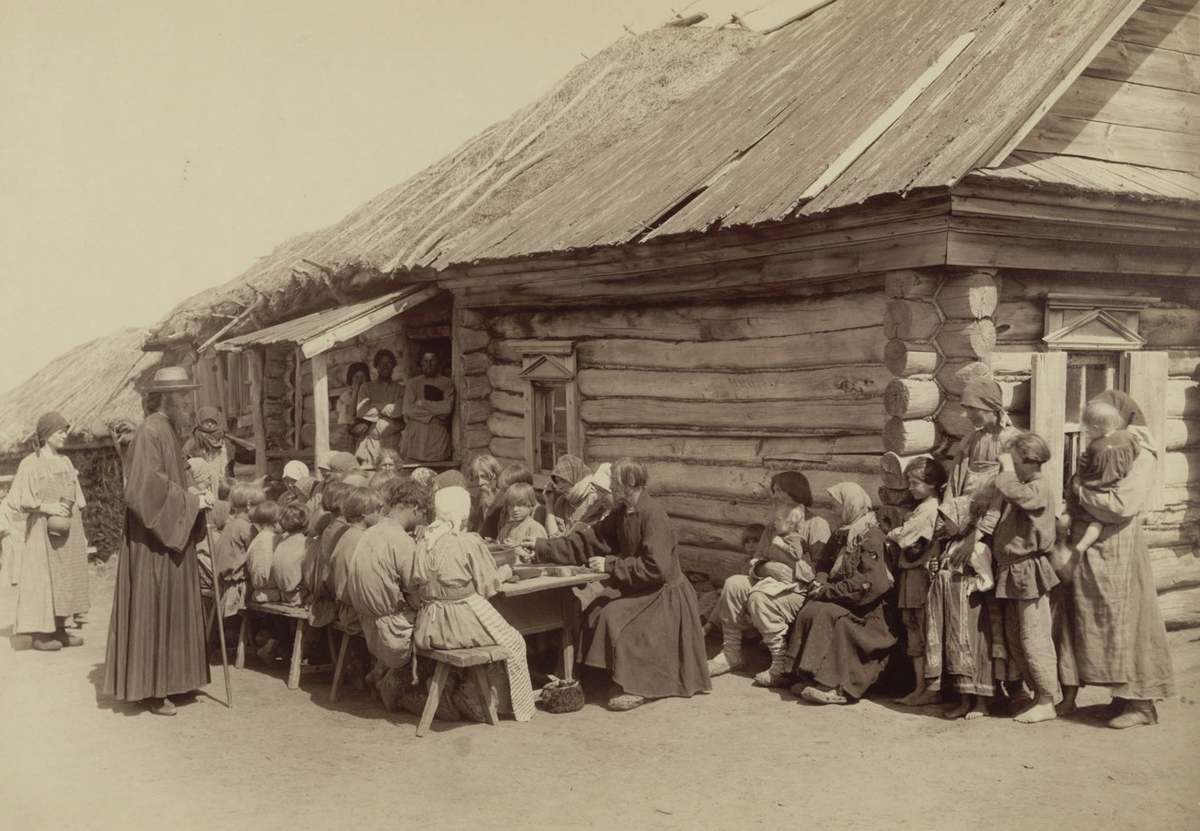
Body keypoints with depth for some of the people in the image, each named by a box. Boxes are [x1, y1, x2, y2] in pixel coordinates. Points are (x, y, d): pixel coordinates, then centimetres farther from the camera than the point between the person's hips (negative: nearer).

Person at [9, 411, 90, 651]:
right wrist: (46, 507, -20)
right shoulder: (31, 463, -6)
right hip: (43, 530, -6)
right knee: (42, 578, -4)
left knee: (65, 578, 7)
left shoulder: (66, 462, 11)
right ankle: (39, 634, 0)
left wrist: (80, 532, 11)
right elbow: (16, 498, -11)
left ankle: (59, 630, 13)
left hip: (68, 530, 6)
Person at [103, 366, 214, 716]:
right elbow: (149, 486, -24)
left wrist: (195, 495, 4)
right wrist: (191, 501, -16)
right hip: (152, 541, -10)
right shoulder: (150, 431, -16)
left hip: (171, 536, 10)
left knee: (172, 607, 13)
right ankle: (150, 688, 5)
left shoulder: (168, 430, 13)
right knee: (152, 609, -3)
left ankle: (166, 680, 21)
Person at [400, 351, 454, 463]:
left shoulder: (447, 383, 8)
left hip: (438, 437, 0)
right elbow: (408, 410, -3)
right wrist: (435, 414, -7)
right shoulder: (412, 383, 10)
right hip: (415, 437, 1)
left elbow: (448, 407, -7)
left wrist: (422, 403, -4)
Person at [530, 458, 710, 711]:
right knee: (596, 613, -1)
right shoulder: (622, 513, 4)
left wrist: (610, 565, -21)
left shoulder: (653, 516, -22)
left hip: (664, 595, -9)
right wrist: (542, 548, 0)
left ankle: (636, 688, -9)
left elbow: (654, 569, -27)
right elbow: (589, 540, 4)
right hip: (641, 590, 9)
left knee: (615, 617, -22)